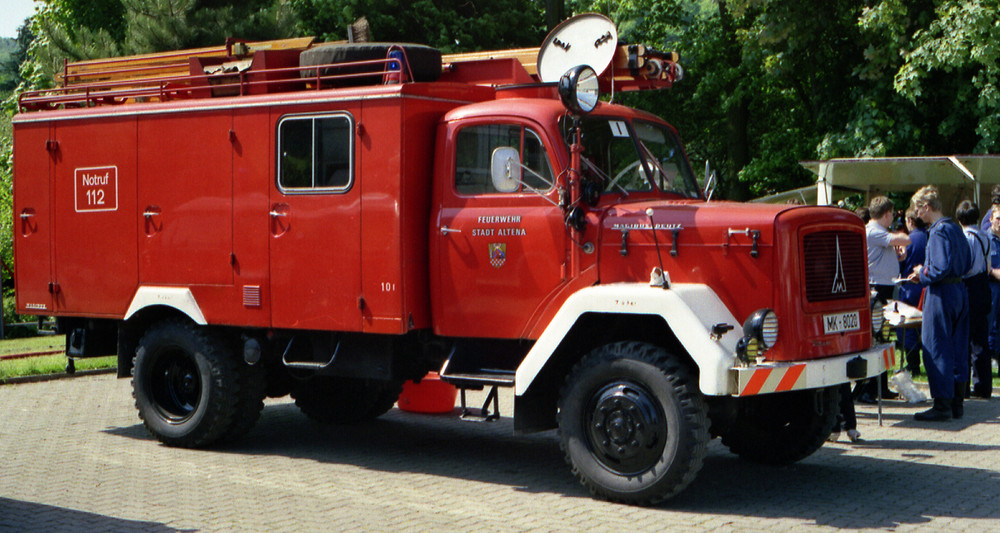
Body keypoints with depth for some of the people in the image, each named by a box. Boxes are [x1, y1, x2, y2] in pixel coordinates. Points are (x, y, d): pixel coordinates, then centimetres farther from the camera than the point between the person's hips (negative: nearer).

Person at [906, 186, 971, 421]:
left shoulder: (938, 231, -17)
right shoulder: (955, 228, 12)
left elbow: (941, 268, -25)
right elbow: (967, 263, 20)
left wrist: (923, 273, -5)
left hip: (941, 294, -10)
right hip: (960, 290, 10)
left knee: (936, 349, -4)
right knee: (957, 350, 12)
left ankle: (942, 405, -2)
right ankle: (956, 403, 19)